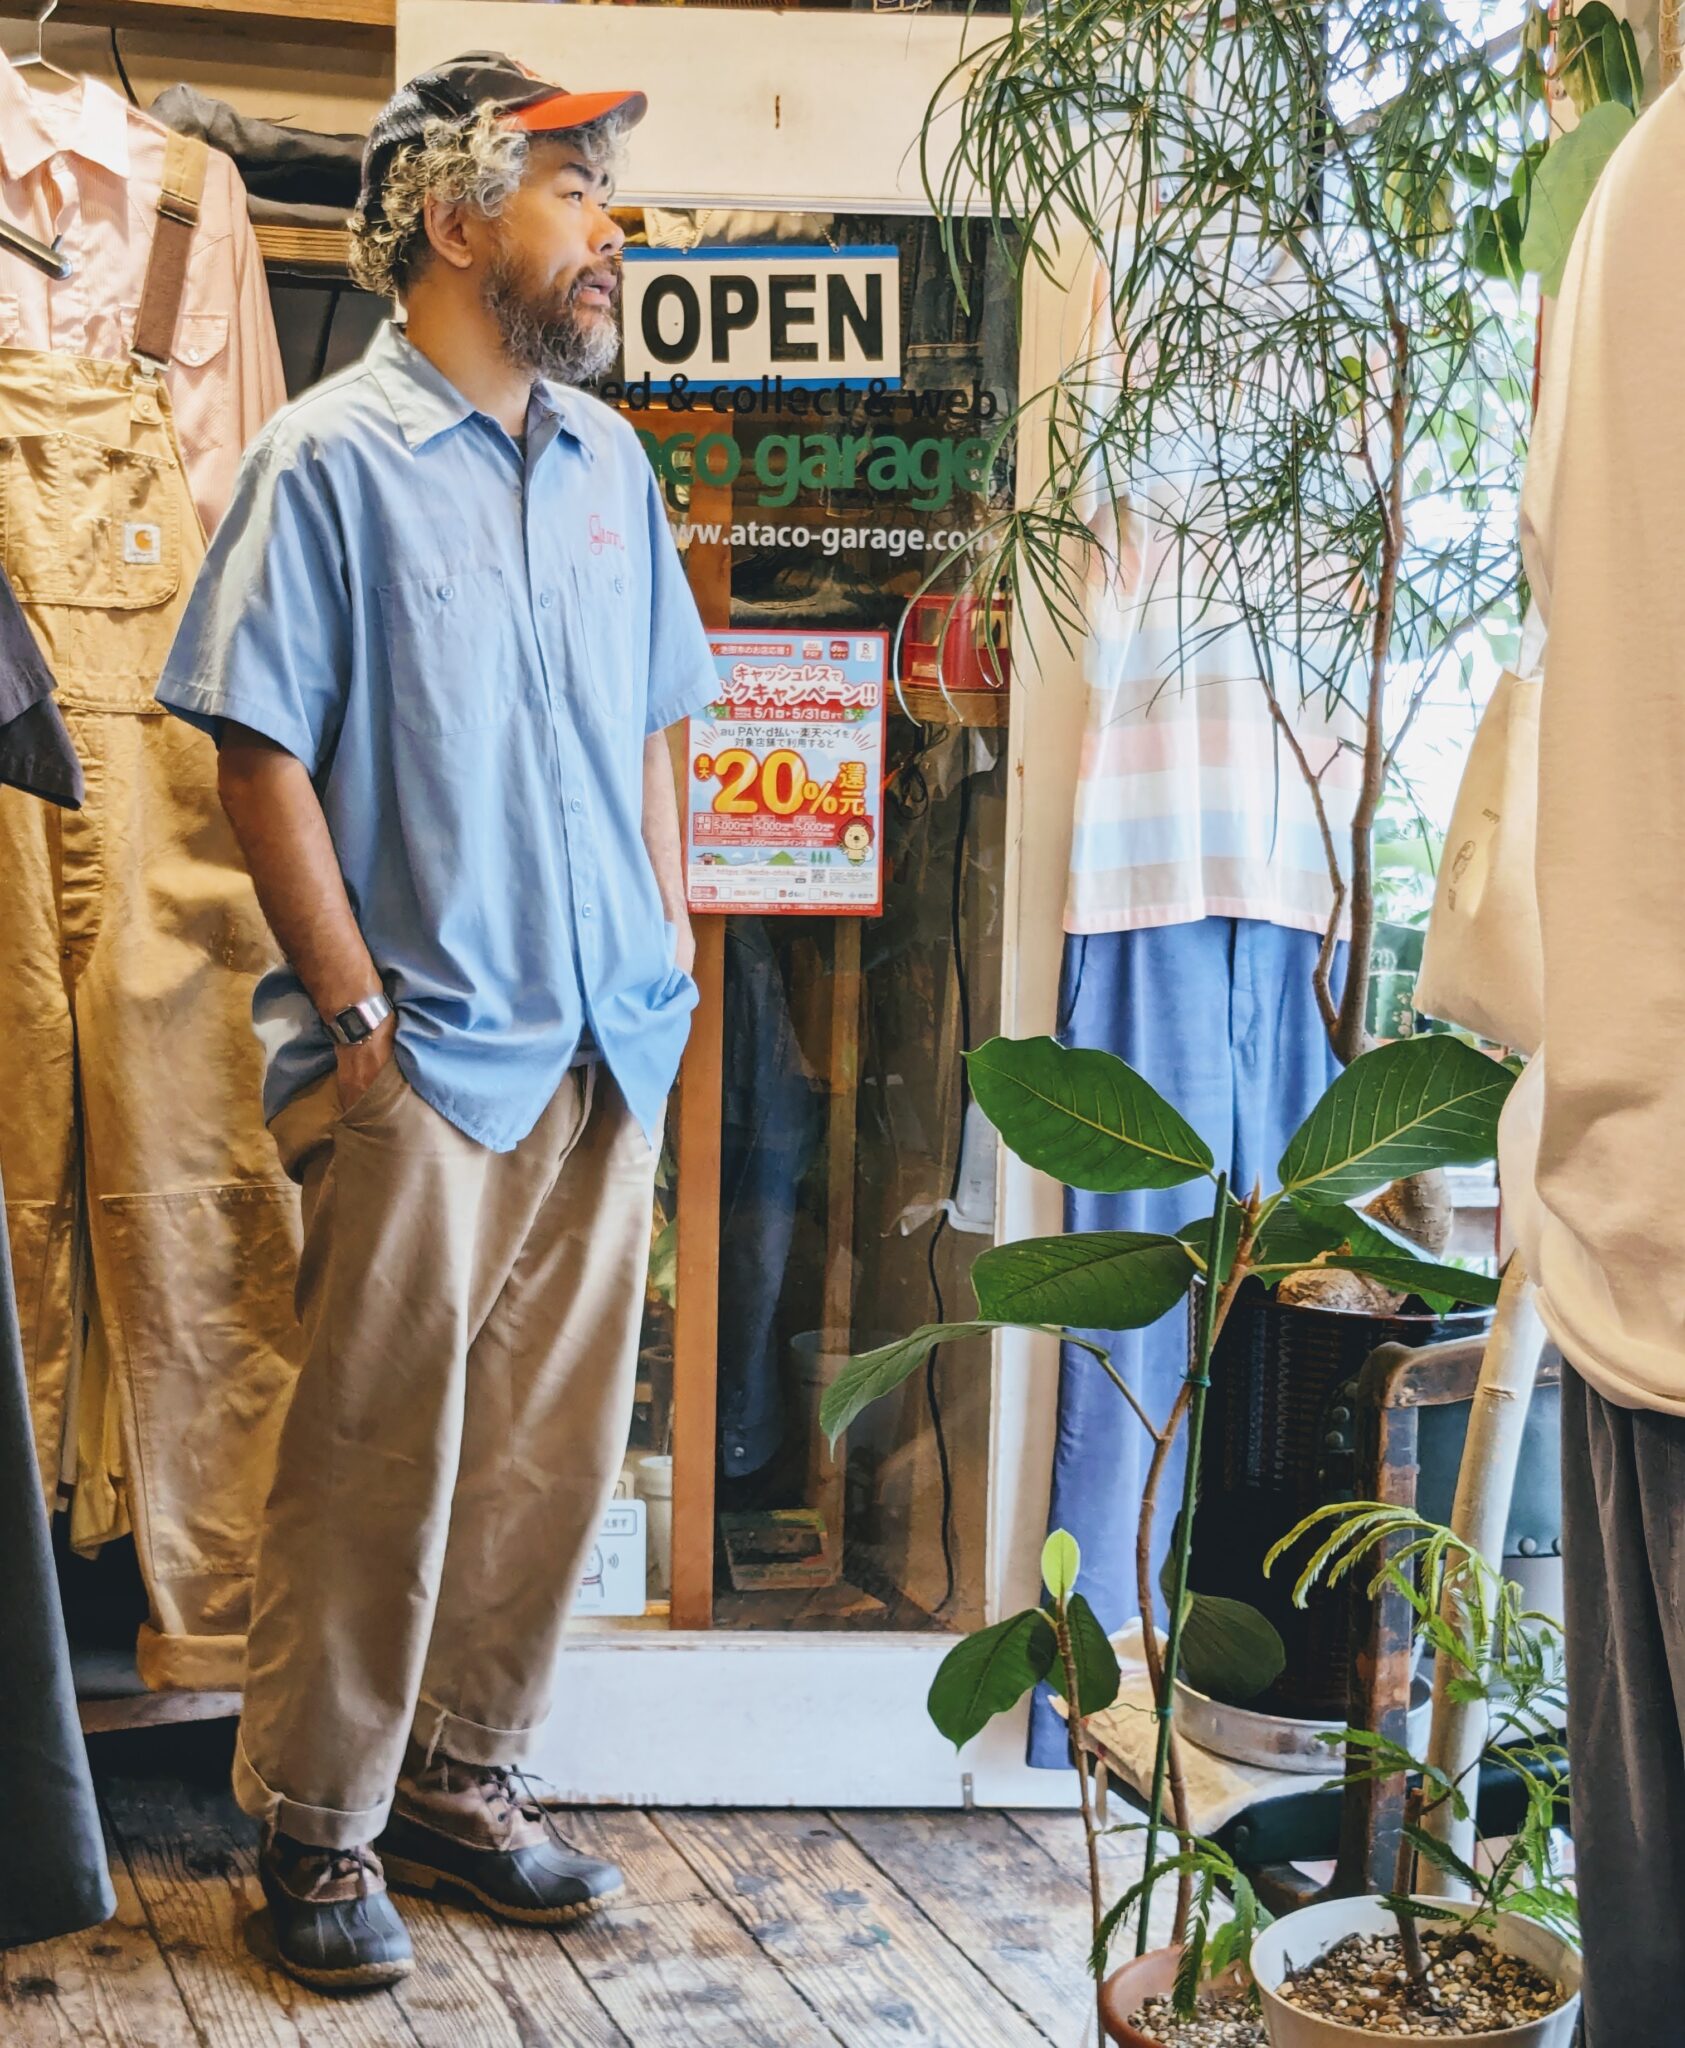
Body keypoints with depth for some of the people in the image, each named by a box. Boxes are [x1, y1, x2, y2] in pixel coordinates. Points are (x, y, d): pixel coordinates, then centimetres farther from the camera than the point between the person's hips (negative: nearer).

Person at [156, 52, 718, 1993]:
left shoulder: (606, 458, 13)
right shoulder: (330, 457, -6)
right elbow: (260, 755, -8)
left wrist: (670, 958, 12)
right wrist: (357, 1014, -12)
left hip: (608, 1050, 6)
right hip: (425, 1059, -6)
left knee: (554, 1448, 11)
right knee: (375, 1458, 1)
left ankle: (464, 1779, 26)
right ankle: (318, 1829, 16)